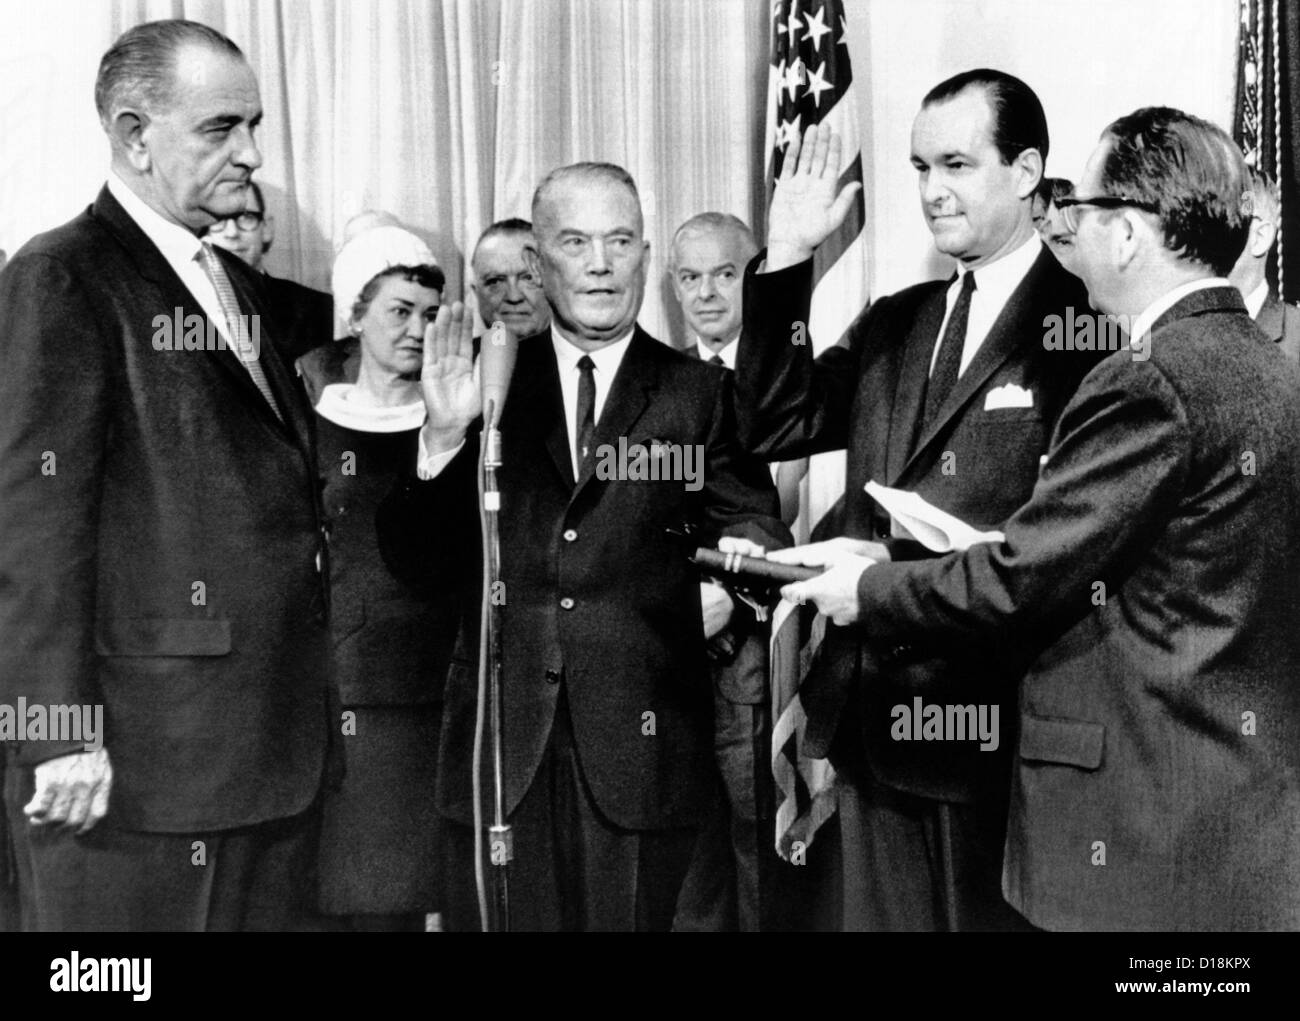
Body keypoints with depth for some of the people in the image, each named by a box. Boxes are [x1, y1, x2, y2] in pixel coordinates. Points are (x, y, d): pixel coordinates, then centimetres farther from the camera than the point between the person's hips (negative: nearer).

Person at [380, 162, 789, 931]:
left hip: (641, 745, -1)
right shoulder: (489, 381, 7)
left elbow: (754, 523, 1)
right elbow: (417, 556, 4)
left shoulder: (698, 392, 4)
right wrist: (445, 431, -12)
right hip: (501, 745, 1)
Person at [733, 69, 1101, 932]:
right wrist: (787, 261, -2)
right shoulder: (894, 323, 11)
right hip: (874, 711, 6)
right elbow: (774, 425, 5)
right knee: (878, 914, 19)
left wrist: (901, 568, -19)